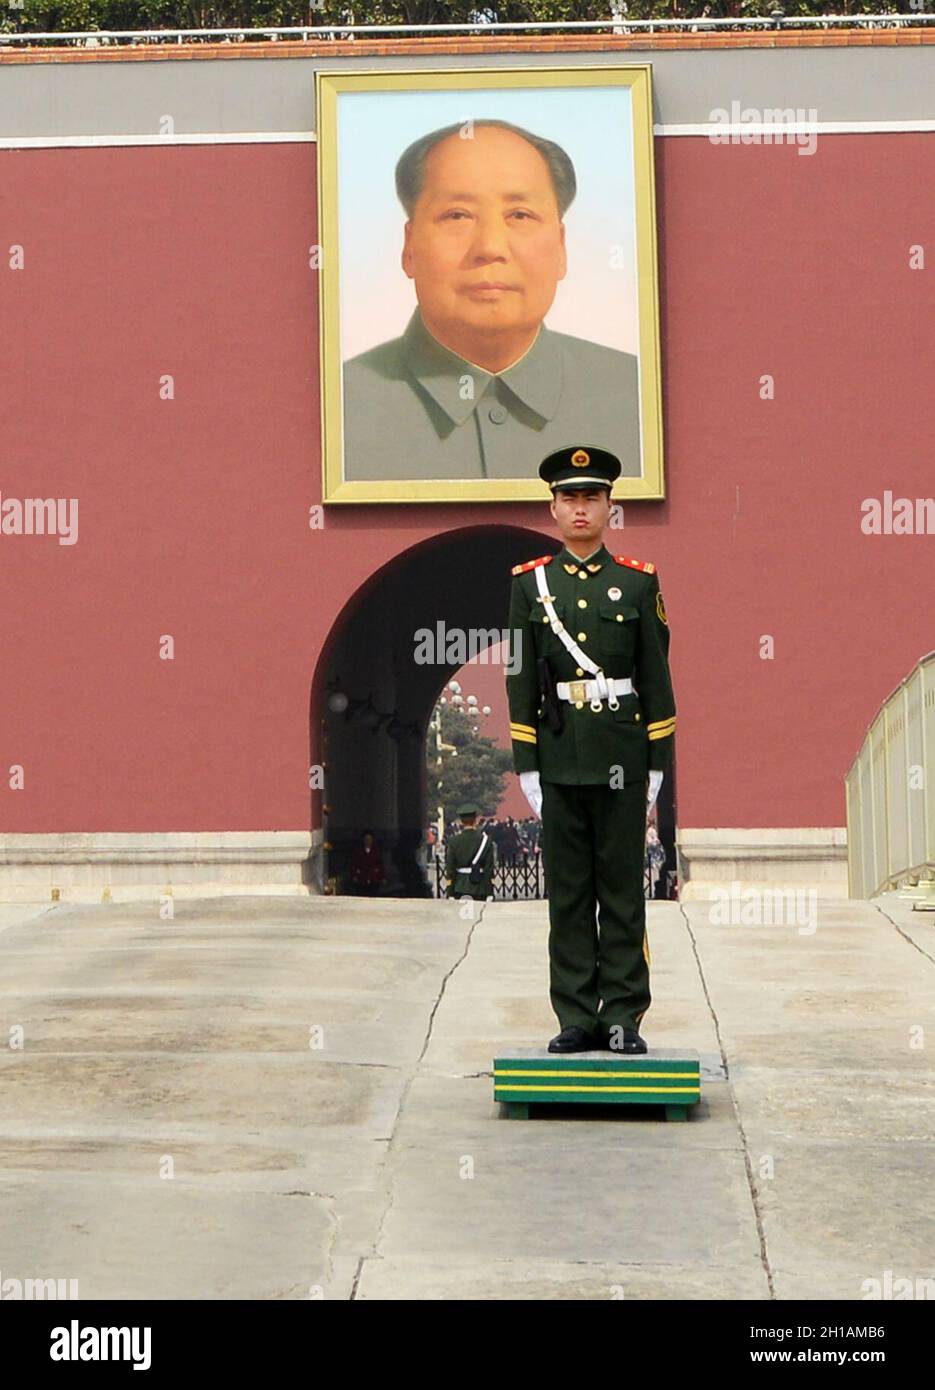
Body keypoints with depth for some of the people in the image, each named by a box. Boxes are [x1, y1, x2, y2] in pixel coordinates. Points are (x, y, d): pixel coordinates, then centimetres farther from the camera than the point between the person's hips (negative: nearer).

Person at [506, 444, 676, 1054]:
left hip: (622, 756, -1)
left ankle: (624, 1018, 8)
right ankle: (577, 1019, 11)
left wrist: (657, 765, 0)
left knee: (623, 889, 2)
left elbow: (656, 678, 4)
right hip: (559, 757, 1)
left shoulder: (639, 582, 4)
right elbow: (521, 680, 5)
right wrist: (526, 766, 0)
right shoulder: (530, 584, 6)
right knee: (567, 892, 4)